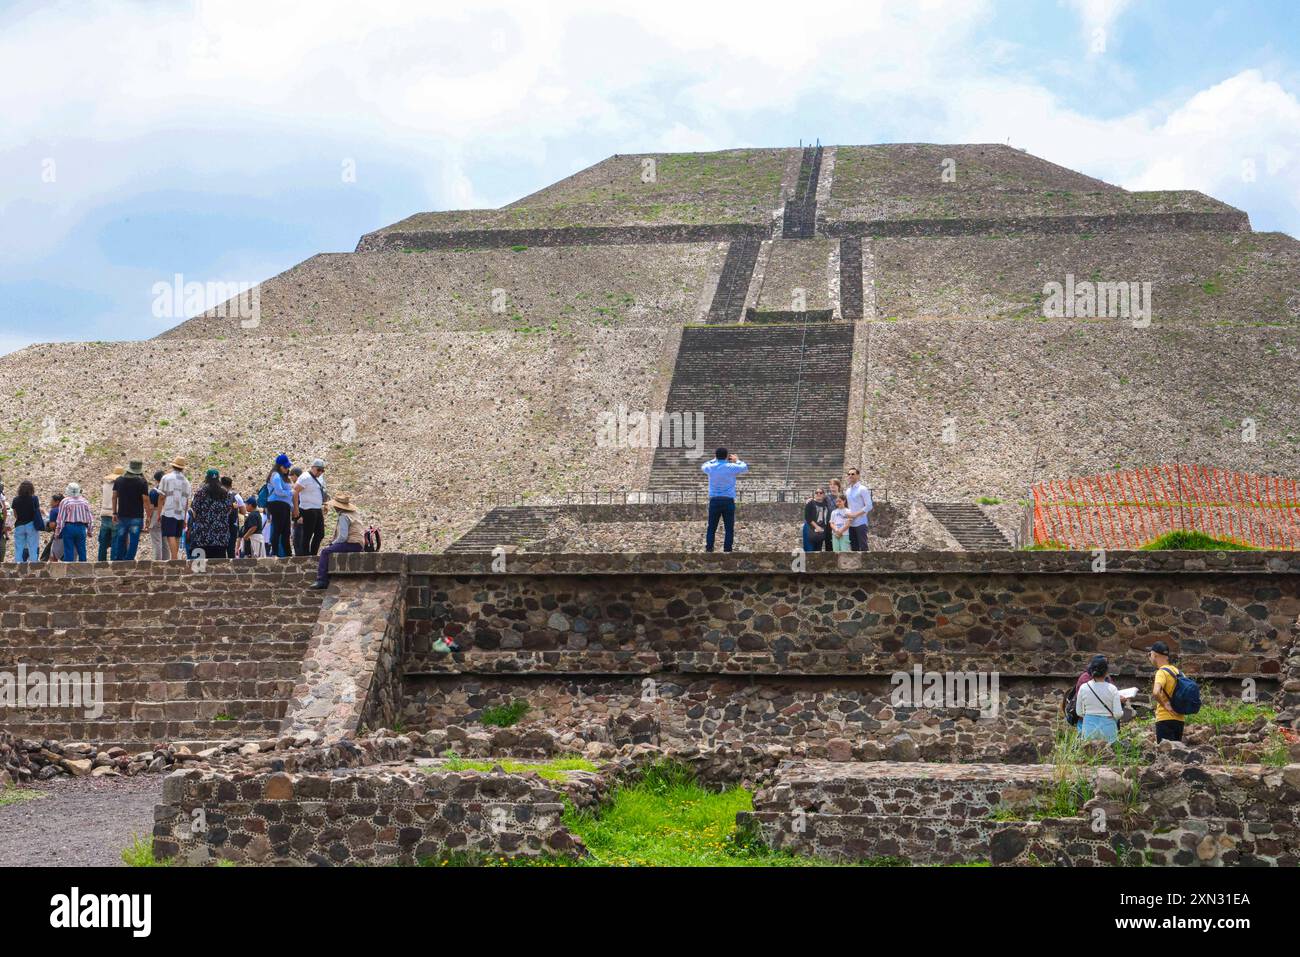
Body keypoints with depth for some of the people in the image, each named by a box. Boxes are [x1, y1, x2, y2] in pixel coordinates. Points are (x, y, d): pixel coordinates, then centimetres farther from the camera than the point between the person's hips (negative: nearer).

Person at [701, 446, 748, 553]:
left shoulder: (711, 467, 0)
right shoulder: (731, 467, -5)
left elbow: (703, 467, 25)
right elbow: (745, 468, 13)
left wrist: (715, 460, 33)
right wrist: (737, 460, 29)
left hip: (714, 501, 2)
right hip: (728, 501, -2)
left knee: (711, 528, 7)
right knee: (729, 529, 3)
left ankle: (708, 550, 3)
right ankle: (727, 551, -1)